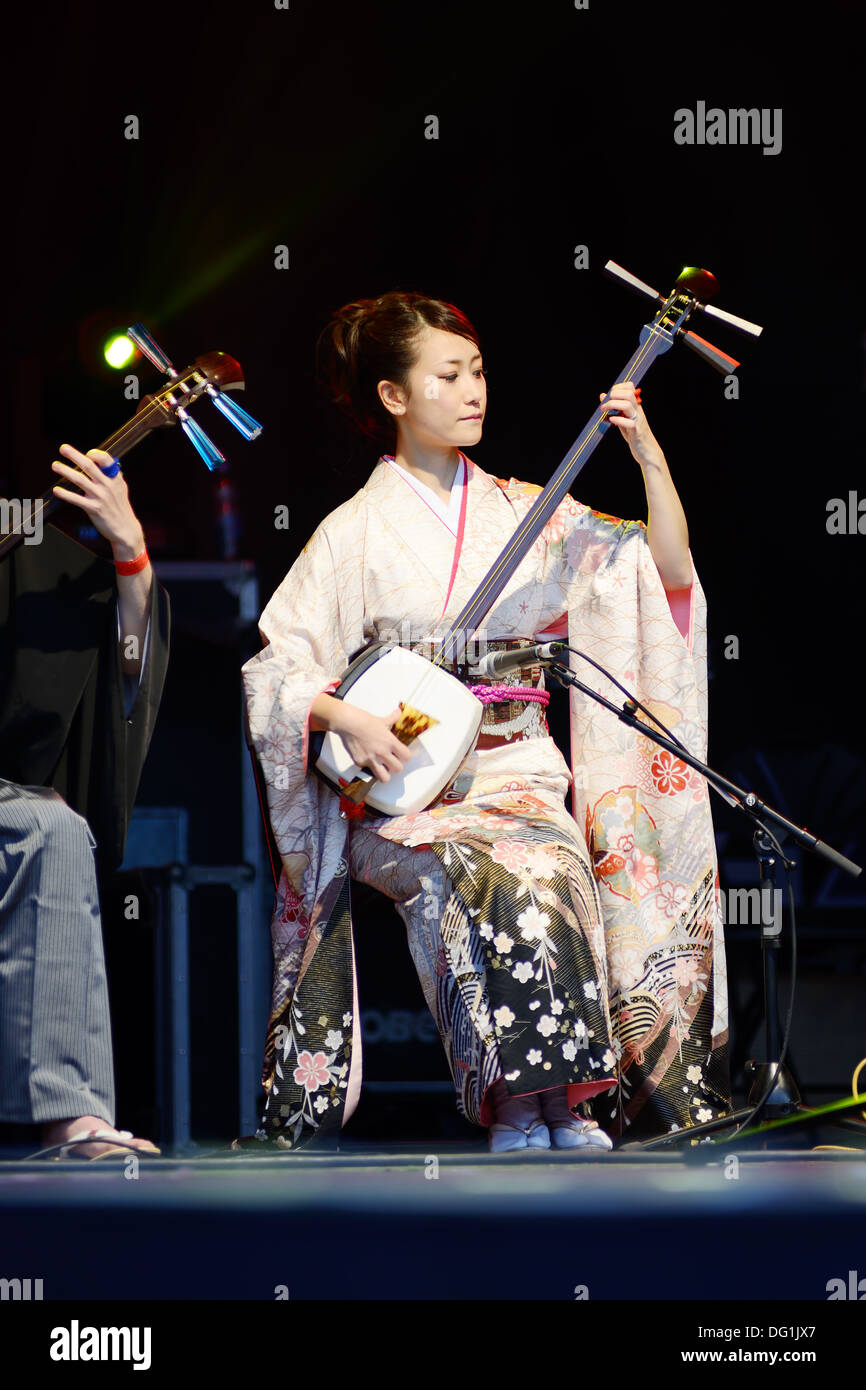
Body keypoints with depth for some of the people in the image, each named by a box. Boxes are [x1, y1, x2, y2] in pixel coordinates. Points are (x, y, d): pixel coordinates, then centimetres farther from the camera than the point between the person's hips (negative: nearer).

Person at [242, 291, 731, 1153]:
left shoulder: (524, 513, 13)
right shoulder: (354, 533, 5)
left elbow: (671, 570, 7)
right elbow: (277, 668, 2)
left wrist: (647, 451, -3)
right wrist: (347, 719, -16)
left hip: (516, 767, 3)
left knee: (553, 862, -30)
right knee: (507, 878, -33)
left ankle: (561, 1107, -26)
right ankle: (523, 1106, -27)